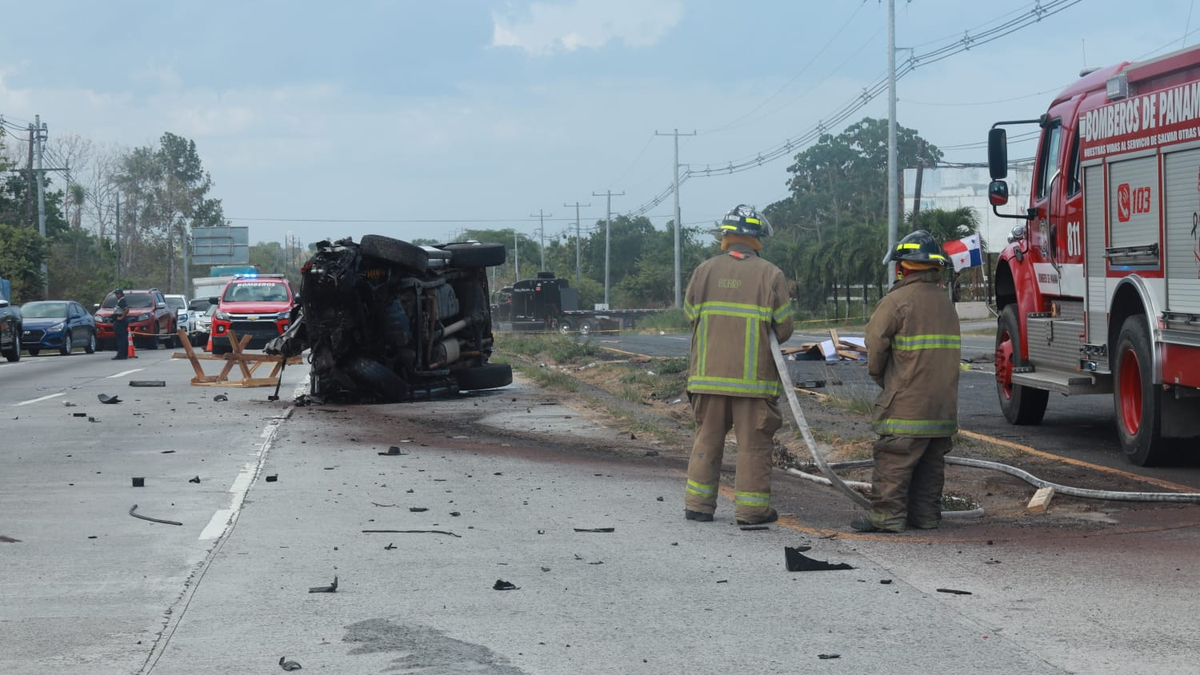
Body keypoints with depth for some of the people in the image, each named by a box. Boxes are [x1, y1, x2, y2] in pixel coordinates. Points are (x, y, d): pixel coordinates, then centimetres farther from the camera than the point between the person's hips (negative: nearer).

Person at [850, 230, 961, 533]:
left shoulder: (897, 301, -11)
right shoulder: (945, 303, 14)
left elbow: (876, 346, -10)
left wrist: (881, 378, 10)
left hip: (906, 403, -8)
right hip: (943, 403, 8)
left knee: (894, 459, -5)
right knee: (931, 461, 11)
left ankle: (887, 514, -5)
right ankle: (926, 513, 15)